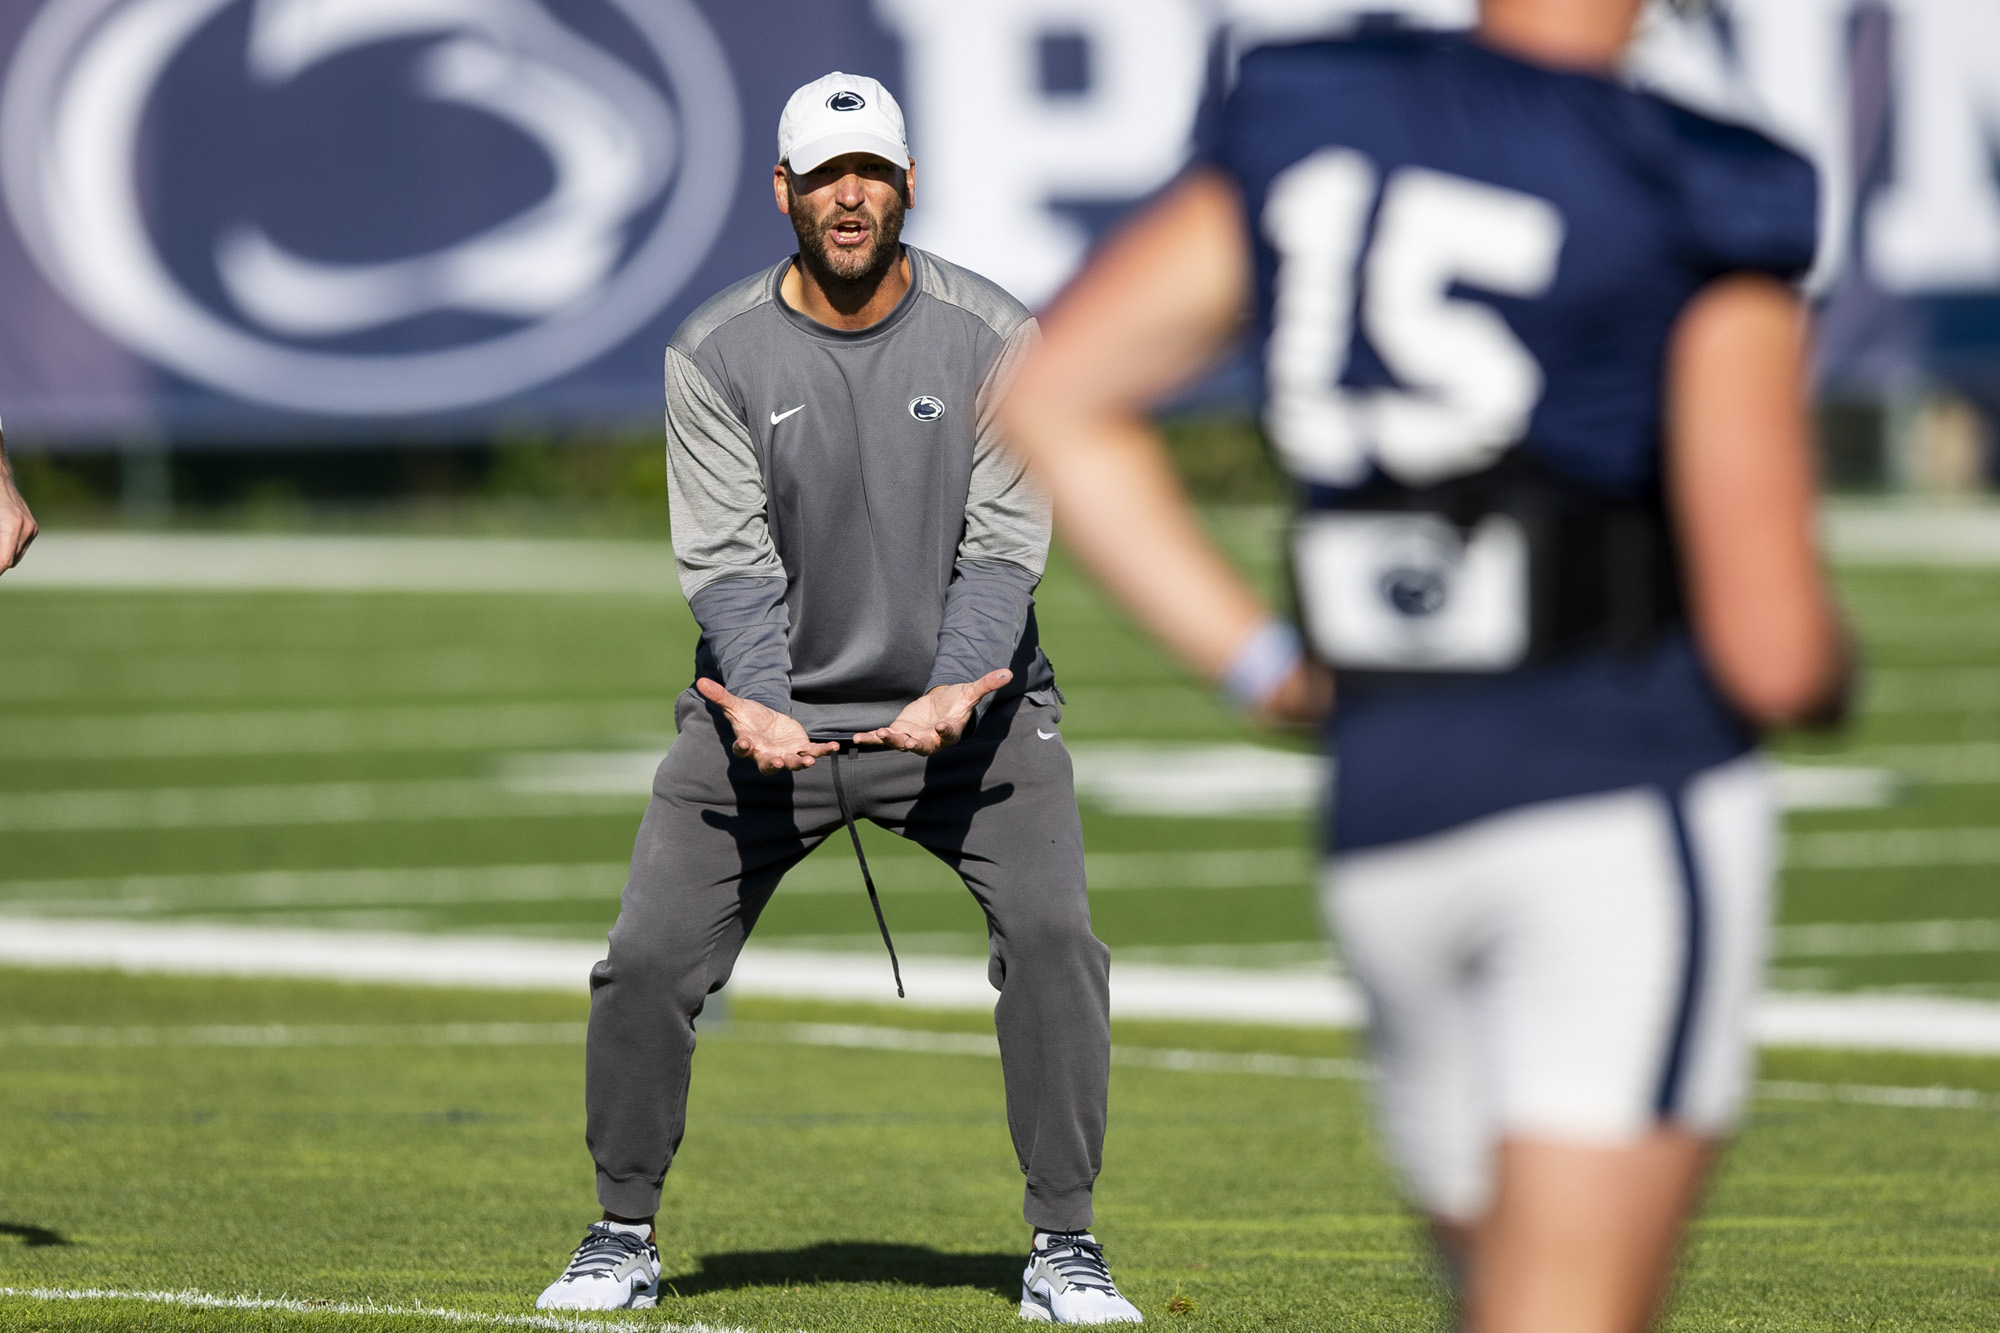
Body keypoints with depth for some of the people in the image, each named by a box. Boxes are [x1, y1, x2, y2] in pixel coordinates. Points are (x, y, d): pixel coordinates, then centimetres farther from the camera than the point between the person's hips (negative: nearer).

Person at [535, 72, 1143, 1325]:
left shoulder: (997, 340, -8)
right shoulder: (715, 353, -6)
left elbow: (1002, 548, -11)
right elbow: (729, 561, -11)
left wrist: (954, 693, -29)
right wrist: (756, 706, -29)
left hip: (965, 701, -1)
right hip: (771, 697, 1)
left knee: (1054, 936, -19)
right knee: (648, 958, -6)